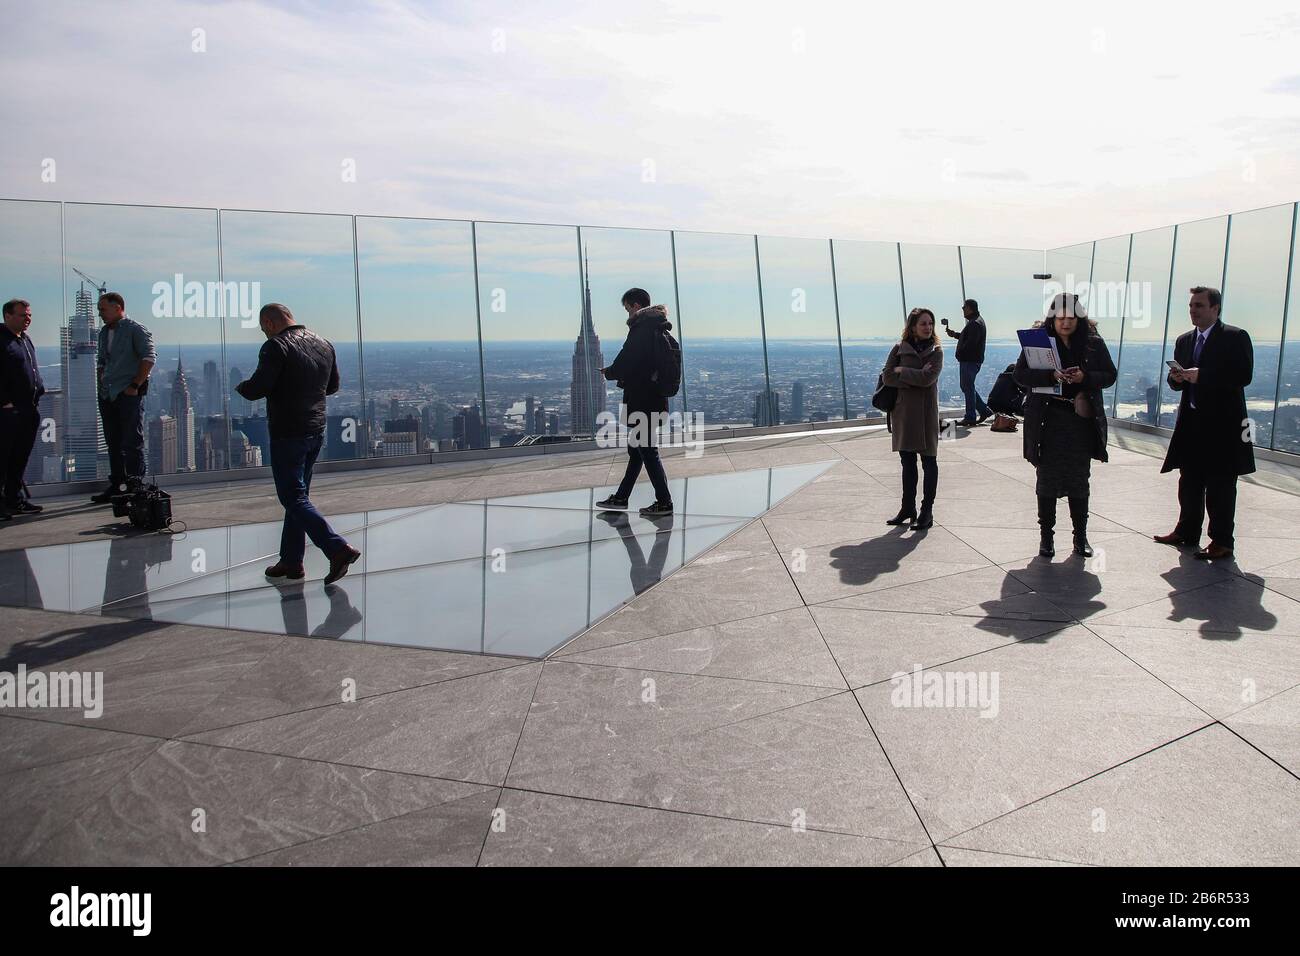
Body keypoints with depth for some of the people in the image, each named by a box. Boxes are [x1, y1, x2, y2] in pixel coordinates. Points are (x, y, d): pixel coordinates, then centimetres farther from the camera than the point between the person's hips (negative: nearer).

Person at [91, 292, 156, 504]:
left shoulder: (135, 330, -6)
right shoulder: (104, 332, 18)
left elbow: (149, 357, -13)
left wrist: (135, 385, -15)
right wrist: (102, 383, 14)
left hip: (129, 394, -8)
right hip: (107, 395, 8)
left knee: (132, 441, -5)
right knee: (113, 443, 11)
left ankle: (135, 486, -1)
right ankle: (116, 486, 17)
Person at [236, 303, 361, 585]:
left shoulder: (276, 347, -14)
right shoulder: (324, 345, 10)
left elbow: (256, 389, -18)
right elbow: (333, 385, 20)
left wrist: (240, 386, 4)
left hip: (287, 434, -8)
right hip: (317, 431, 8)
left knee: (294, 498, -5)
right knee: (297, 494, 16)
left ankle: (339, 549, -18)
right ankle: (291, 561, 22)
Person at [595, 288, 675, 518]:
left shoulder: (640, 329, -17)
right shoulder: (659, 329, 12)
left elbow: (624, 364, -19)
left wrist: (609, 372, 1)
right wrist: (621, 375, 14)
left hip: (641, 402, -10)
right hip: (655, 400, 10)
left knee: (647, 451, -1)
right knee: (637, 449, 16)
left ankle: (664, 502, 4)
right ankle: (621, 498, 26)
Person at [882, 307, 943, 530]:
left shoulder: (936, 351, 1)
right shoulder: (899, 349, 5)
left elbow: (928, 378, -15)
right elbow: (888, 377, -6)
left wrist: (902, 371, -7)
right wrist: (916, 378, -13)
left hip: (926, 412, -2)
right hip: (903, 411, 2)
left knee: (928, 460, 1)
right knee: (907, 461, 11)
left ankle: (927, 511, 6)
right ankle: (908, 508, 22)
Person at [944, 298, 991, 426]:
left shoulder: (975, 324, -17)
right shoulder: (976, 321, 18)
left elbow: (970, 343, -24)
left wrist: (960, 352, -13)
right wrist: (954, 334, 13)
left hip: (970, 361, -11)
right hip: (968, 360, 11)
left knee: (968, 388, -4)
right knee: (967, 387, 16)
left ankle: (970, 418, 1)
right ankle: (984, 410, 20)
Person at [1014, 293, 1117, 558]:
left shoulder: (1094, 343, 3)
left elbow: (1109, 375, 5)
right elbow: (1020, 374, -7)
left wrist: (1085, 377, -15)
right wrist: (1050, 375, -23)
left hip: (1082, 420, 1)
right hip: (1047, 420, -1)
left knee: (1079, 480, 8)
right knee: (1047, 479, 5)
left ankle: (1081, 536, 18)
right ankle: (1046, 535, 14)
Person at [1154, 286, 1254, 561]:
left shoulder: (1236, 337, -6)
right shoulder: (1184, 340, 13)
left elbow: (1243, 376, -16)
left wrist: (1202, 376, -22)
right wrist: (1176, 378, -6)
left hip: (1222, 423, -6)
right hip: (1191, 422, 7)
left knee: (1220, 486, -1)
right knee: (1189, 482, 15)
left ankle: (1221, 542, 5)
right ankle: (1187, 531, 27)